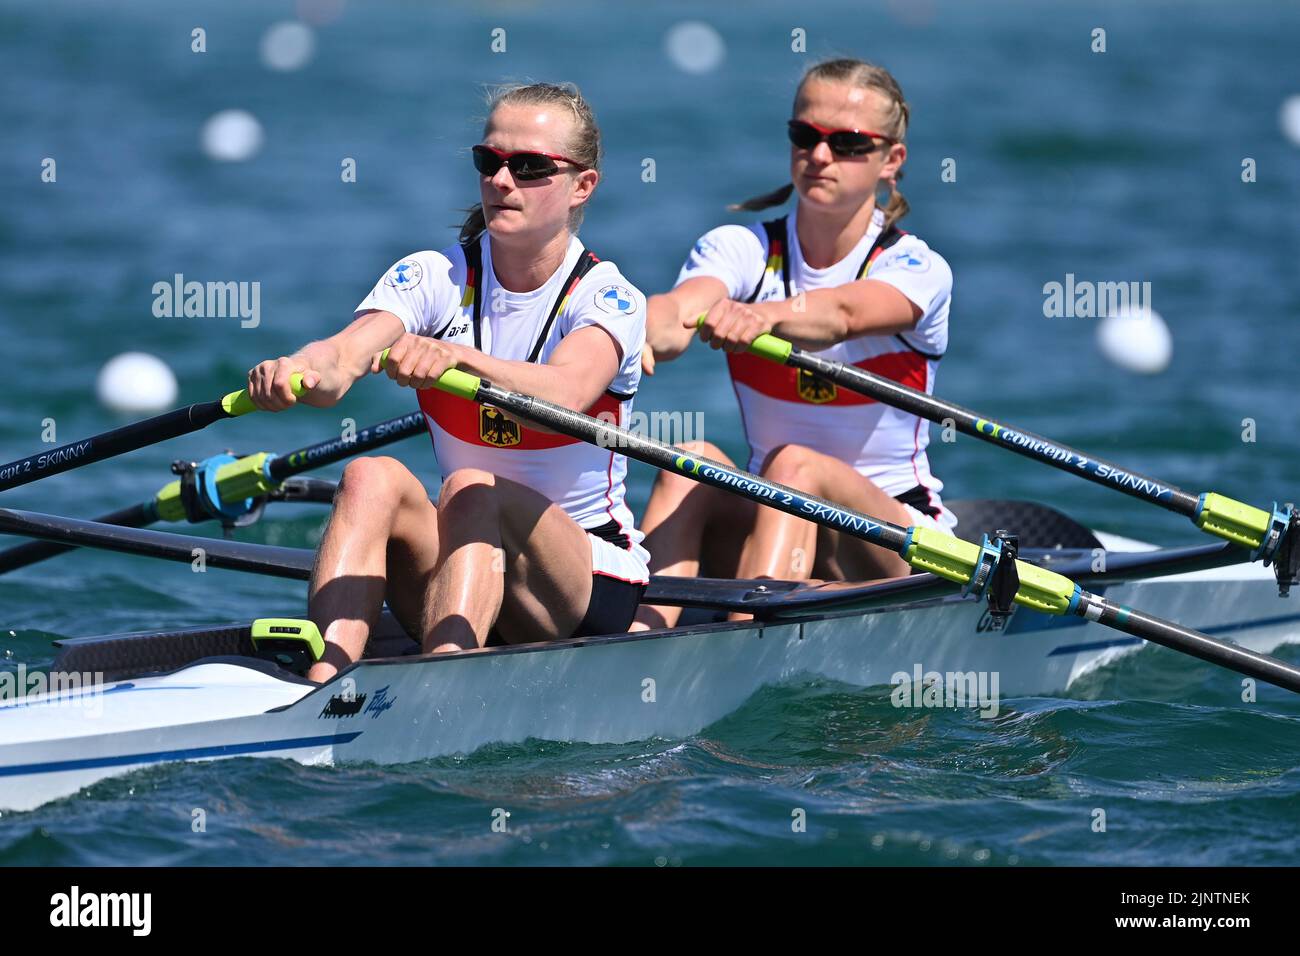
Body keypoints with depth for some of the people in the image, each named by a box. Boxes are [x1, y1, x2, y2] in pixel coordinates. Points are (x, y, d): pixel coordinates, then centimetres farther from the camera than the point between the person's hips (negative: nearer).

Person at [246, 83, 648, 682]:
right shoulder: (435, 279, 1)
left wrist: (457, 357, -52)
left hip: (592, 579, -3)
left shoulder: (608, 298, -8)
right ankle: (322, 684, -48)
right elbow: (347, 352, -21)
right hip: (465, 563, 3)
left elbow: (565, 393, -33)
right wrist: (305, 370, -46)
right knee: (372, 477, -26)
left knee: (472, 489, -32)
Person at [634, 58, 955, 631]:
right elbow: (684, 305, -24)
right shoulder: (741, 249, 1)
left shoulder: (915, 269, -7)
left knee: (795, 465, -33)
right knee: (691, 461, -27)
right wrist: (642, 330, -50)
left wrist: (766, 315, -56)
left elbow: (842, 314, -32)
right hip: (767, 525, 3)